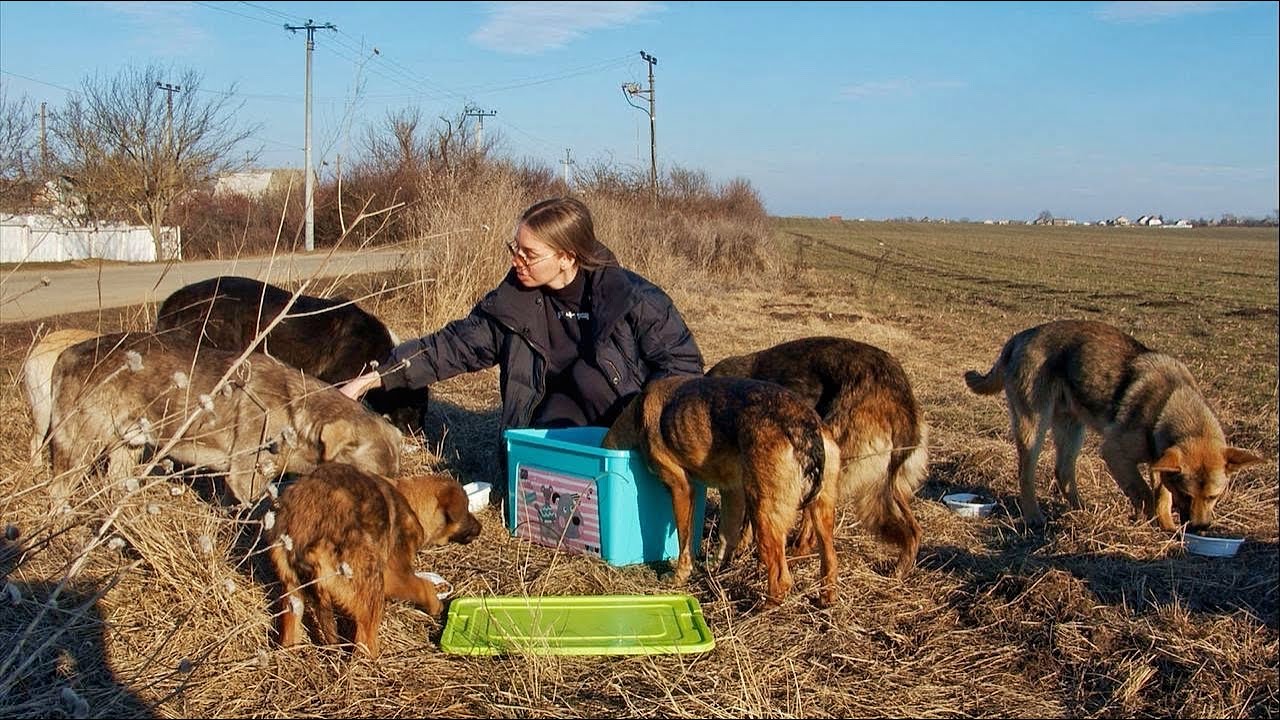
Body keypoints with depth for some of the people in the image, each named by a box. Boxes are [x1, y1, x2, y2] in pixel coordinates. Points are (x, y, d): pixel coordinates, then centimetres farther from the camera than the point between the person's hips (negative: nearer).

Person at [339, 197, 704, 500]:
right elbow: (456, 344, -6)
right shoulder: (513, 302, -9)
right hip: (567, 407, 2)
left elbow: (683, 361, -16)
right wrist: (374, 378, -11)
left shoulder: (632, 297, -21)